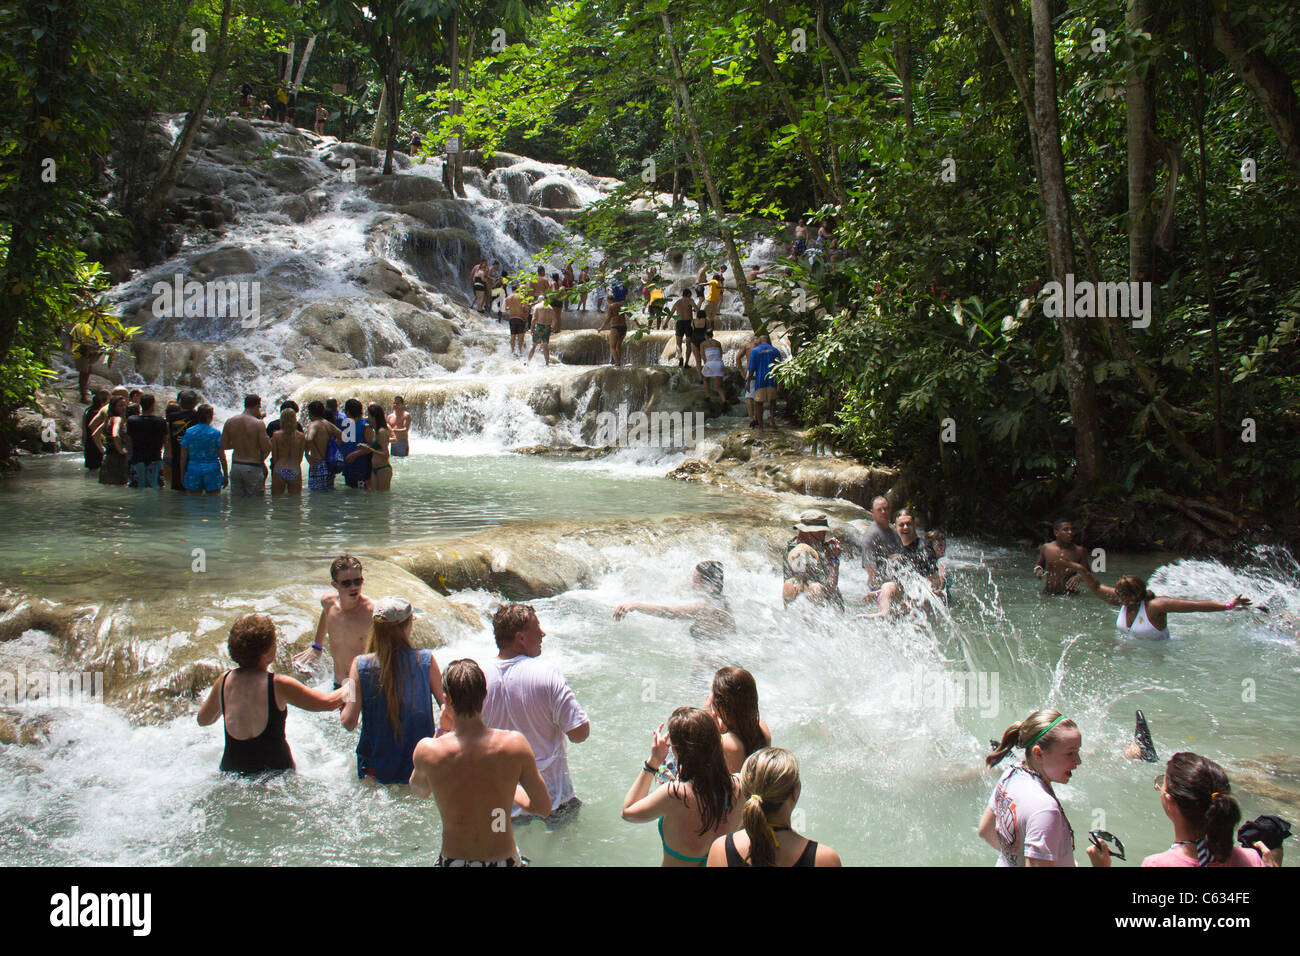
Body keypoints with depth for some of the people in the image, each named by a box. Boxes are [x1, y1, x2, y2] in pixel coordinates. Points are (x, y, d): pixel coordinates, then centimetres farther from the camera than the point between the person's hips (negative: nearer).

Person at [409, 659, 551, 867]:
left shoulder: (427, 750, -16)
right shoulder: (514, 744, -15)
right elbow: (544, 808, -5)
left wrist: (442, 729, 7)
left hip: (452, 860, 0)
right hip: (505, 860, 0)